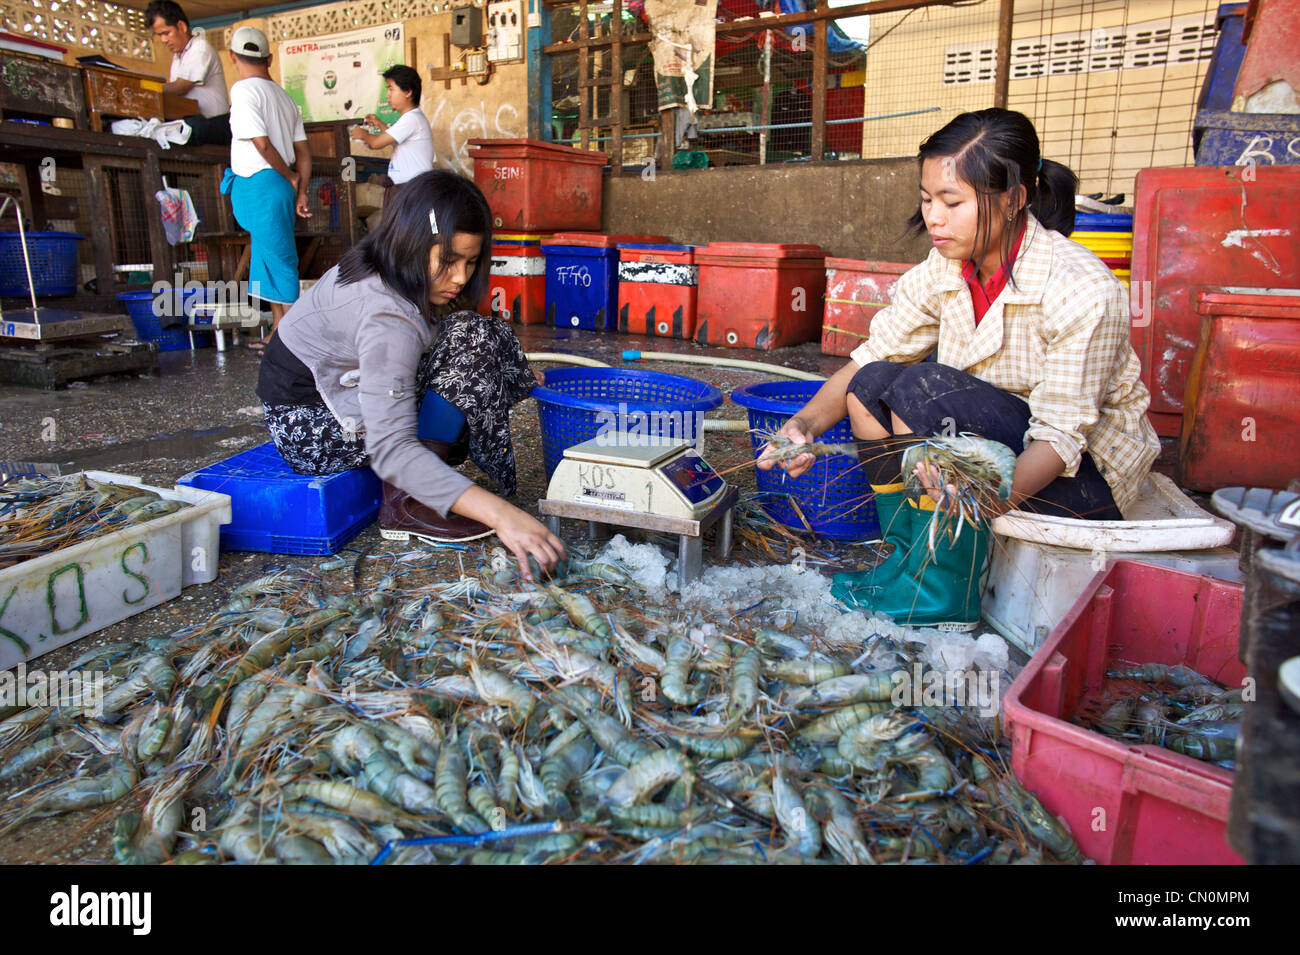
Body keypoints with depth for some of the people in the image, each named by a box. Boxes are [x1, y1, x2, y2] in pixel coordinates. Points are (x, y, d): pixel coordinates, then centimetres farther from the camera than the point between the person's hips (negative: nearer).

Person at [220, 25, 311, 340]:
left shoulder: (243, 89, -8)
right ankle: (279, 332, 22)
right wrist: (301, 192, 9)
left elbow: (261, 142, -16)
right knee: (273, 259, 16)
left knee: (278, 262, -6)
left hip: (260, 184, -8)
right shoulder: (283, 96, 16)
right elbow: (303, 150, 12)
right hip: (281, 185, 8)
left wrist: (290, 177, -3)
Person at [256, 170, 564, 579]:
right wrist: (498, 514, -48)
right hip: (311, 427, -9)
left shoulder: (383, 269, -5)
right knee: (473, 339, -24)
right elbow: (390, 451, -40)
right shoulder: (387, 319, -33)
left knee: (492, 339, 2)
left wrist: (515, 373, 8)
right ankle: (408, 504, -21)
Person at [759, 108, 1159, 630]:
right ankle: (910, 553, -5)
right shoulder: (944, 269, -6)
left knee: (926, 388, -29)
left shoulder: (1081, 288, -24)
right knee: (872, 385, -15)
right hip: (997, 444, 6)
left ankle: (942, 591, -18)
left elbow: (1062, 436, -26)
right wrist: (807, 421, -23)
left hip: (1089, 472, -6)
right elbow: (869, 357, -4)